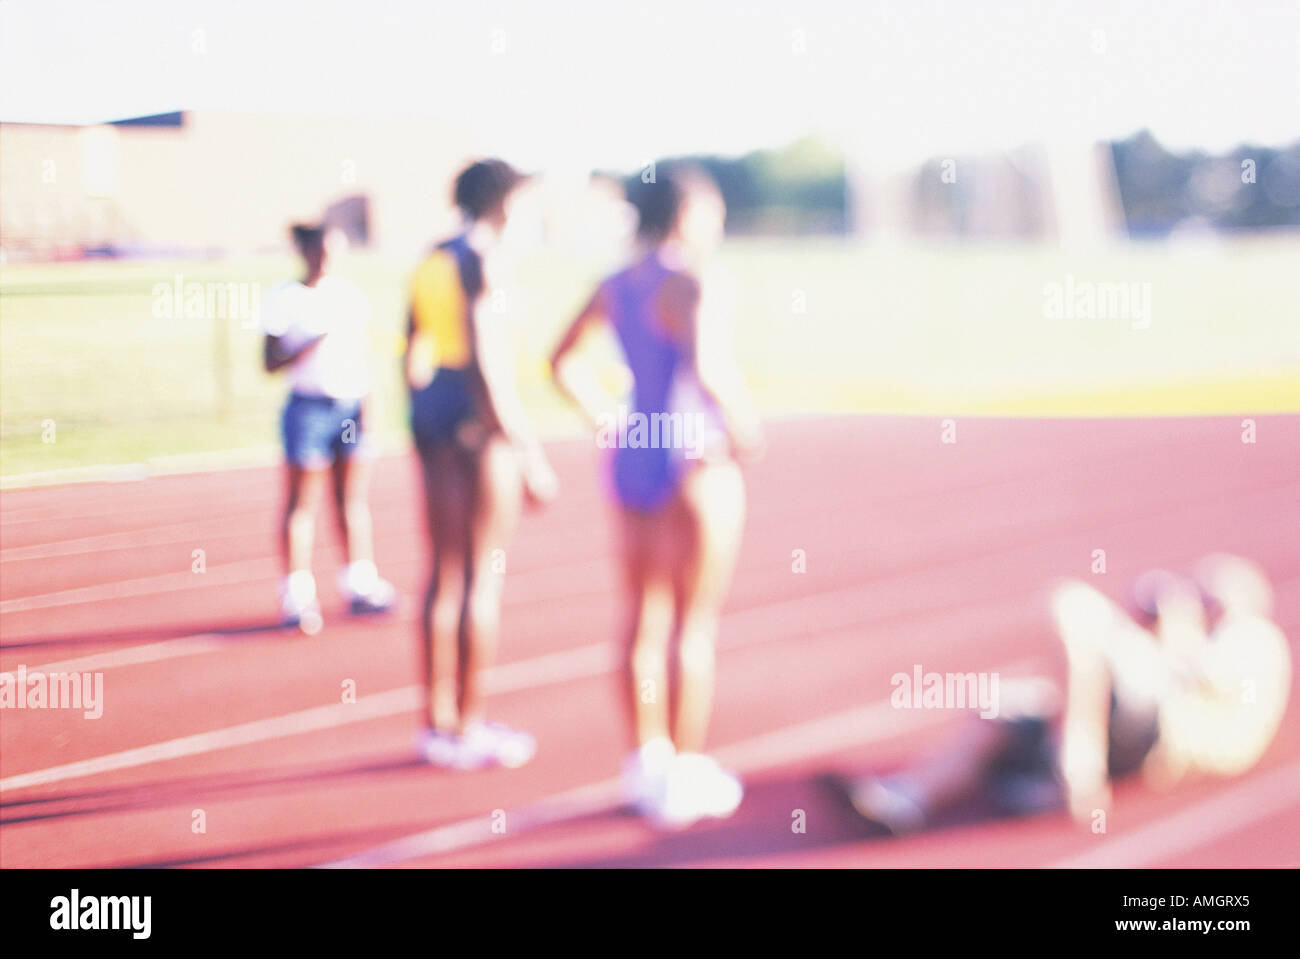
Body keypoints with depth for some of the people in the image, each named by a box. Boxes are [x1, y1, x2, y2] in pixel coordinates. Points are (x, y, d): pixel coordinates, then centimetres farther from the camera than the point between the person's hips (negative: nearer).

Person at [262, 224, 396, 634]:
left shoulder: (352, 294, 10)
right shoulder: (284, 298, -4)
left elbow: (361, 354, 14)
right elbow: (270, 362, -7)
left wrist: (366, 404, 4)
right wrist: (314, 345, -20)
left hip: (351, 406, 5)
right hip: (308, 409, -5)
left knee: (352, 501, 11)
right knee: (301, 504, -1)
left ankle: (360, 585, 19)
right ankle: (297, 594, 3)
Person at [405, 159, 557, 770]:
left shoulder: (430, 262, 14)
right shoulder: (483, 259, -12)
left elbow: (413, 358, 16)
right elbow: (484, 358, -19)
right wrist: (528, 455, -18)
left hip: (431, 413, 8)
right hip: (483, 418, -8)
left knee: (445, 575, 11)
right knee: (484, 576, -2)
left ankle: (438, 724, 16)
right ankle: (471, 729, 2)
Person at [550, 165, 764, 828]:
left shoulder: (616, 287, 8)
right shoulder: (683, 286, -17)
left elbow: (565, 362, 14)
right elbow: (703, 365, -31)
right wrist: (742, 427, -17)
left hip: (634, 459, 8)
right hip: (696, 459, -8)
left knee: (645, 621, 14)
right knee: (695, 625, 2)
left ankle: (649, 761, 22)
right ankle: (686, 773, 7)